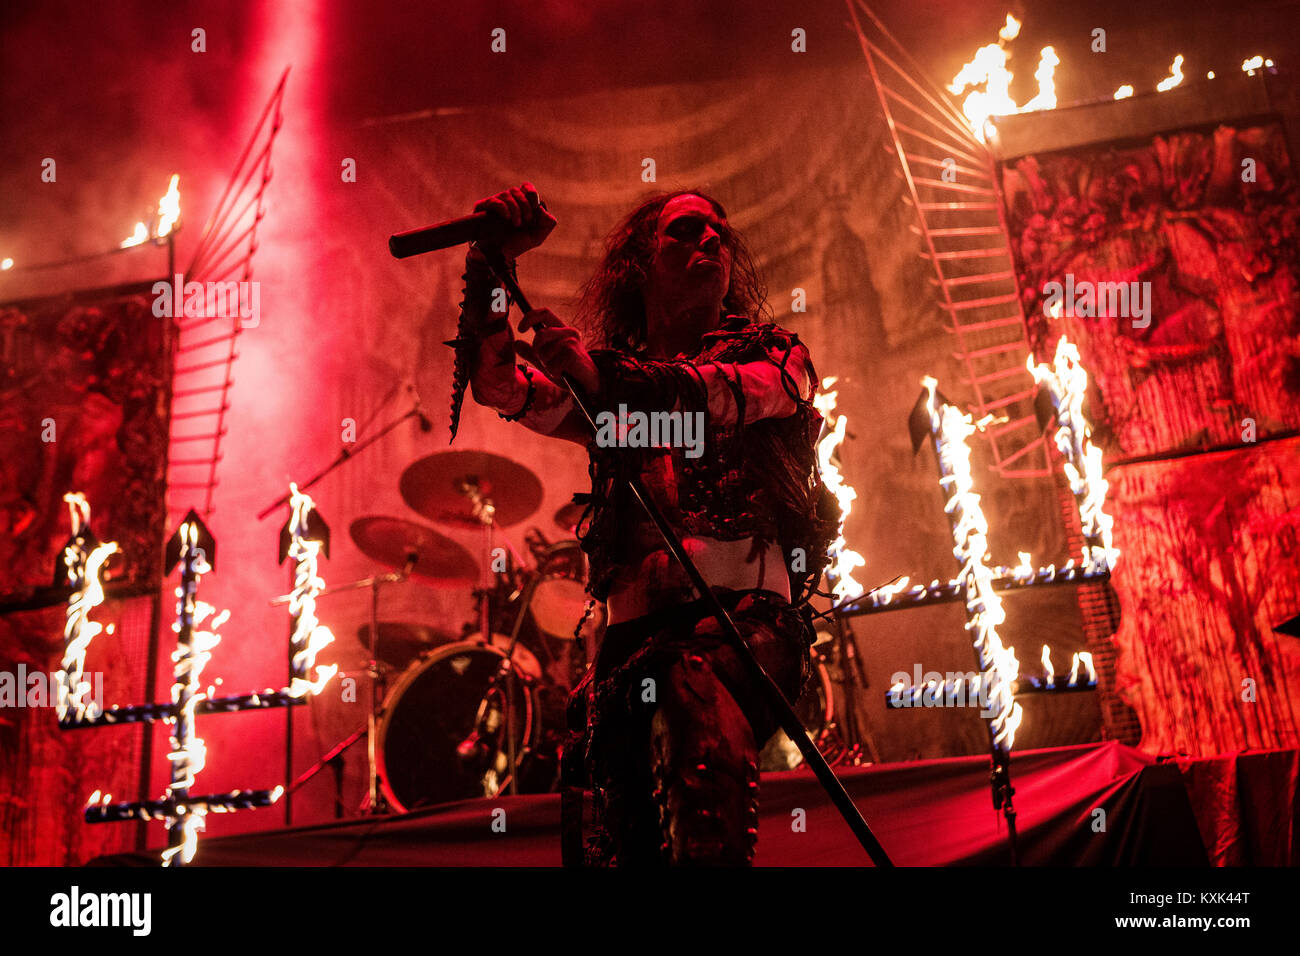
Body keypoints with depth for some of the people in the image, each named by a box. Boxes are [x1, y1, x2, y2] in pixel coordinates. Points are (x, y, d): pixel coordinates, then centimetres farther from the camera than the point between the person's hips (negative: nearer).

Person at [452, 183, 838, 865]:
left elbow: (724, 394, -6)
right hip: (637, 626, 3)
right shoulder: (610, 397, 27)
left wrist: (605, 378, -24)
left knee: (695, 698, -38)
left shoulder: (774, 355, 18)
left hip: (747, 610, -3)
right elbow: (499, 385, 12)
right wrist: (490, 265, -3)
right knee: (624, 844, -12)